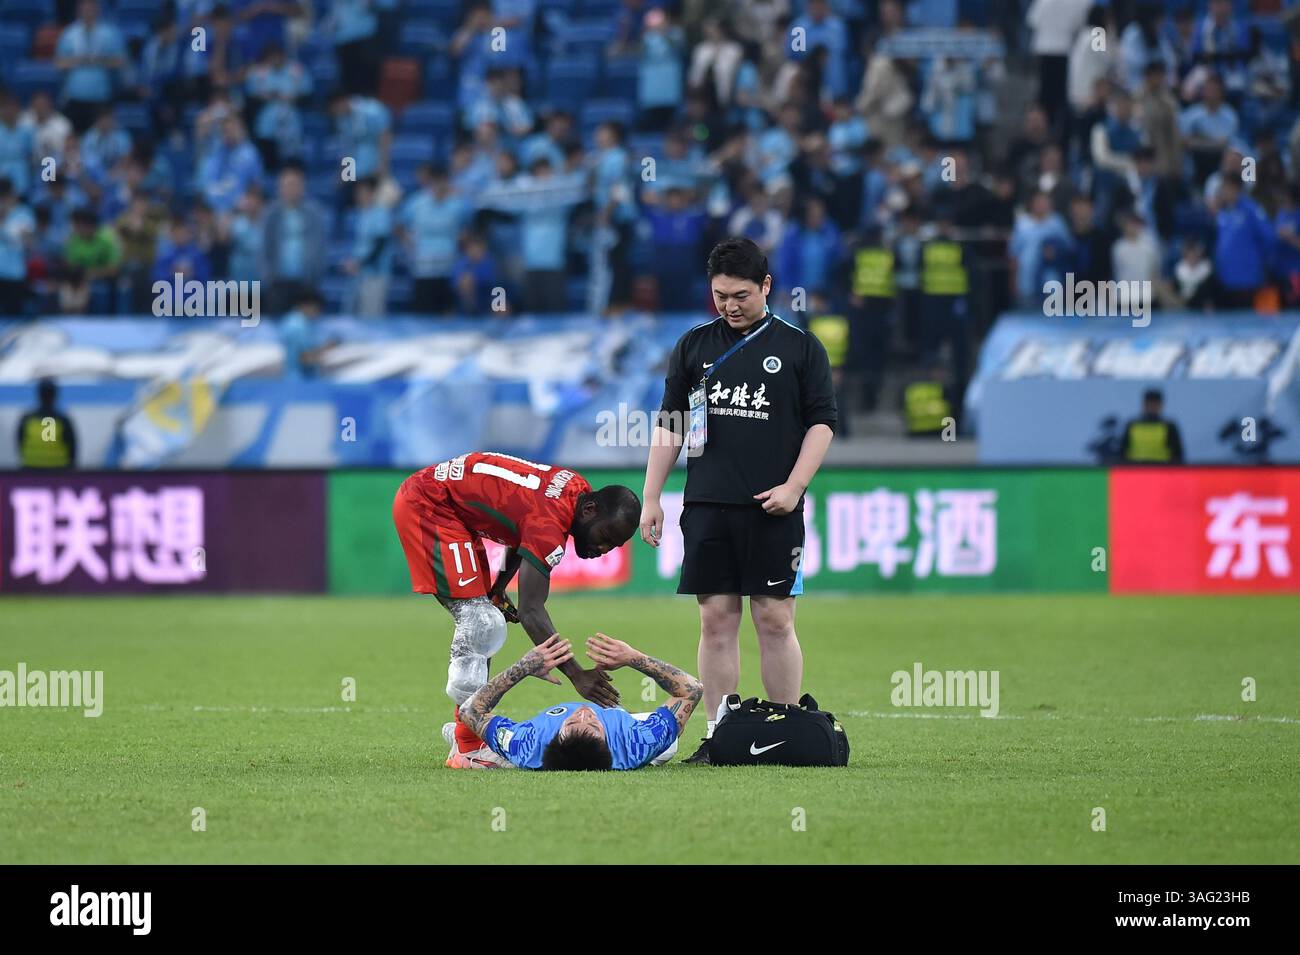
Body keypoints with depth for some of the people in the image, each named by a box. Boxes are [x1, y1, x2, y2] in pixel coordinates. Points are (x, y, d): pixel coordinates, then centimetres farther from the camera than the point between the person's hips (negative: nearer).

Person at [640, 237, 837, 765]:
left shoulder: (800, 347, 5)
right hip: (706, 505, 3)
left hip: (772, 509, -3)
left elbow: (821, 422, 3)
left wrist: (793, 486, -9)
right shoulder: (695, 346, 13)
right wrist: (651, 498, 9)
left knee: (774, 621, -4)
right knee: (716, 622, 2)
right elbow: (669, 424, 15)